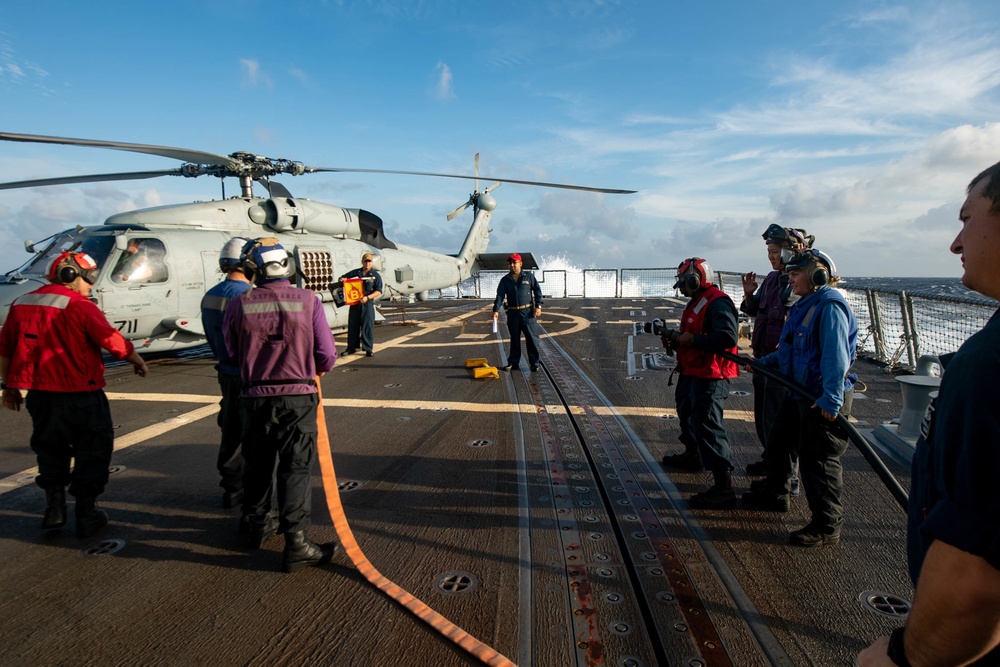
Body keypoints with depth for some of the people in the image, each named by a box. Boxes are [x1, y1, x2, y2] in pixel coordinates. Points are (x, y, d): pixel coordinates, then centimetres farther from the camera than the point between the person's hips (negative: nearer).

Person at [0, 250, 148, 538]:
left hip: (39, 395, 6)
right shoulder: (81, 307, -14)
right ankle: (86, 515, 14)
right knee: (92, 452, 9)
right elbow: (113, 342, -15)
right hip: (80, 396, -6)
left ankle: (54, 507, 27)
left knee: (50, 450, 23)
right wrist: (138, 361, 3)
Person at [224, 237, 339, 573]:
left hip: (255, 397, 3)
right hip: (298, 397, -2)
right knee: (295, 468, 3)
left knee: (257, 464, 19)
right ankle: (296, 542, 4)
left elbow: (233, 353, 2)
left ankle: (258, 524, 37)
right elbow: (327, 357, -9)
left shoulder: (238, 305, -6)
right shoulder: (308, 301, -11)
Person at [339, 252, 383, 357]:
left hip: (367, 304, -3)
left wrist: (367, 297, -17)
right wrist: (342, 279, -3)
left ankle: (369, 349, 1)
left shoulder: (375, 275, 4)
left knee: (368, 326, -4)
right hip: (354, 303, 3)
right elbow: (342, 278, 23)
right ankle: (351, 347, 17)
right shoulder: (354, 273, 12)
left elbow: (378, 291, -3)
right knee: (352, 325, 7)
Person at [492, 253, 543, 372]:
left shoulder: (529, 276, 4)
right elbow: (500, 296, -1)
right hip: (513, 313, 2)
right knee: (514, 339, 10)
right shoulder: (505, 280, 7)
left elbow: (537, 290, 6)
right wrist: (496, 310, -14)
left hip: (528, 312, -2)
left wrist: (538, 306, -4)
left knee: (532, 338, -2)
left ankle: (534, 363, 7)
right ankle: (513, 363, 18)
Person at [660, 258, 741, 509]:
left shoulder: (718, 303, -17)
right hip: (691, 373, 11)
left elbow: (728, 337, -31)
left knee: (708, 427, -14)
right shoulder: (695, 303, 17)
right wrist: (676, 342, 5)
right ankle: (692, 456, 51)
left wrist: (692, 340, -24)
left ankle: (724, 487, -10)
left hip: (710, 377, -11)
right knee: (687, 414, 28)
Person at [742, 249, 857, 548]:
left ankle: (827, 526, 10)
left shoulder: (830, 306, -19)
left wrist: (831, 398, -32)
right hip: (799, 391, 11)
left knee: (817, 459, -3)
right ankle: (774, 494, 42)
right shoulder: (804, 305, 13)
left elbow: (836, 356, -27)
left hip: (824, 399, -11)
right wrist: (764, 362, 22)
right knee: (778, 442, 22)